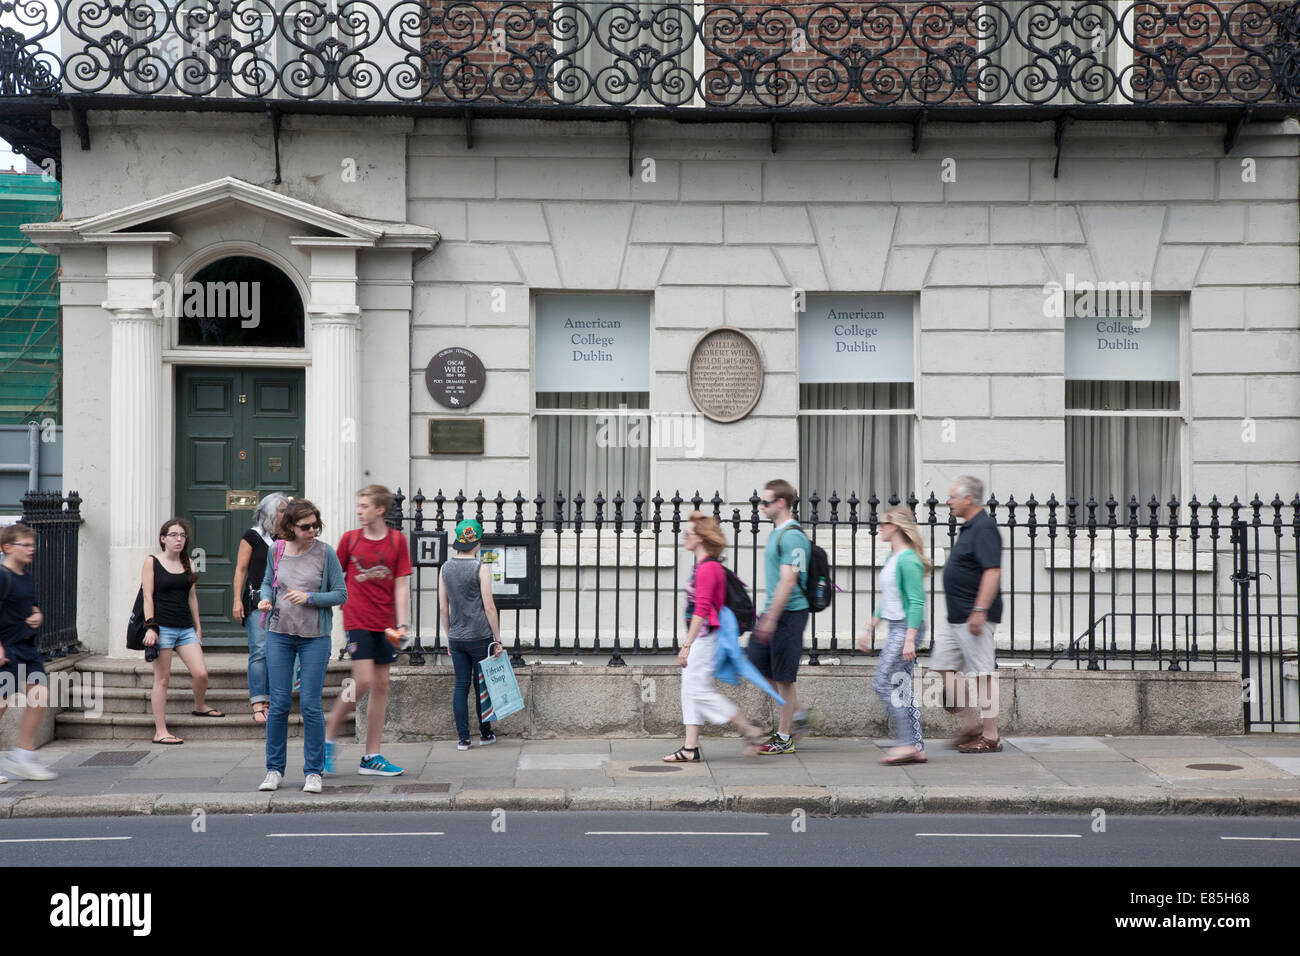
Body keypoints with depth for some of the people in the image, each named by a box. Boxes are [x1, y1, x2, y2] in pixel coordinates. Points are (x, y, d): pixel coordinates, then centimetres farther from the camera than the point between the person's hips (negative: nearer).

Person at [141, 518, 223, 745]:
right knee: (162, 678, -3)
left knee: (201, 673, -6)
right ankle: (160, 731, 1)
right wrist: (150, 626, -13)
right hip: (162, 627, -4)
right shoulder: (152, 562, 1)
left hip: (185, 628, 4)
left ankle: (199, 706, 24)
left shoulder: (187, 564, 14)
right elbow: (148, 596, -4)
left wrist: (198, 627, 17)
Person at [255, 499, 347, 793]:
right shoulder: (276, 551, 2)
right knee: (278, 704, 5)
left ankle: (313, 772, 8)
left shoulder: (325, 553, -6)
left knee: (310, 705, -3)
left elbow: (341, 594, -4)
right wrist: (266, 599, -4)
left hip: (315, 637, -2)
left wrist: (309, 598, -17)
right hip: (279, 634, 2)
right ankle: (274, 770, 17)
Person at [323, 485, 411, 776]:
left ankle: (371, 757, 10)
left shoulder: (397, 540, 2)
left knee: (381, 686, 4)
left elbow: (401, 585, 2)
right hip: (357, 619, -3)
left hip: (384, 624, 3)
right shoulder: (350, 539, 0)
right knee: (363, 681, -16)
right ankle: (327, 737, 2)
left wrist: (401, 623, -6)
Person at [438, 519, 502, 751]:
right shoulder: (481, 569, -10)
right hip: (480, 637, -4)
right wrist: (497, 639, -4)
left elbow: (443, 607, 9)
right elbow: (489, 607, -11)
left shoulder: (446, 568, 5)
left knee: (461, 686, 6)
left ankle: (463, 738, 5)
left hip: (456, 638, 4)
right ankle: (485, 733, 17)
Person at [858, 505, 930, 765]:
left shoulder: (907, 560, -15)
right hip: (896, 628, 10)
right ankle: (917, 748, 9)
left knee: (882, 682, -11)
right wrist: (869, 629, 25)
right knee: (903, 687, 8)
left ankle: (907, 743, -10)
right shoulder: (892, 558, 16)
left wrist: (910, 639, -24)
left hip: (907, 627, -10)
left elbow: (917, 602, -19)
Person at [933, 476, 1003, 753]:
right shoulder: (969, 527, 16)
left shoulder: (984, 528, -16)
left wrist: (979, 610, -28)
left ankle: (990, 736, 1)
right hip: (957, 616, 11)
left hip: (974, 617, -11)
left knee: (982, 673, -5)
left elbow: (993, 571, -24)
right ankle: (972, 724, 18)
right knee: (943, 664, 12)